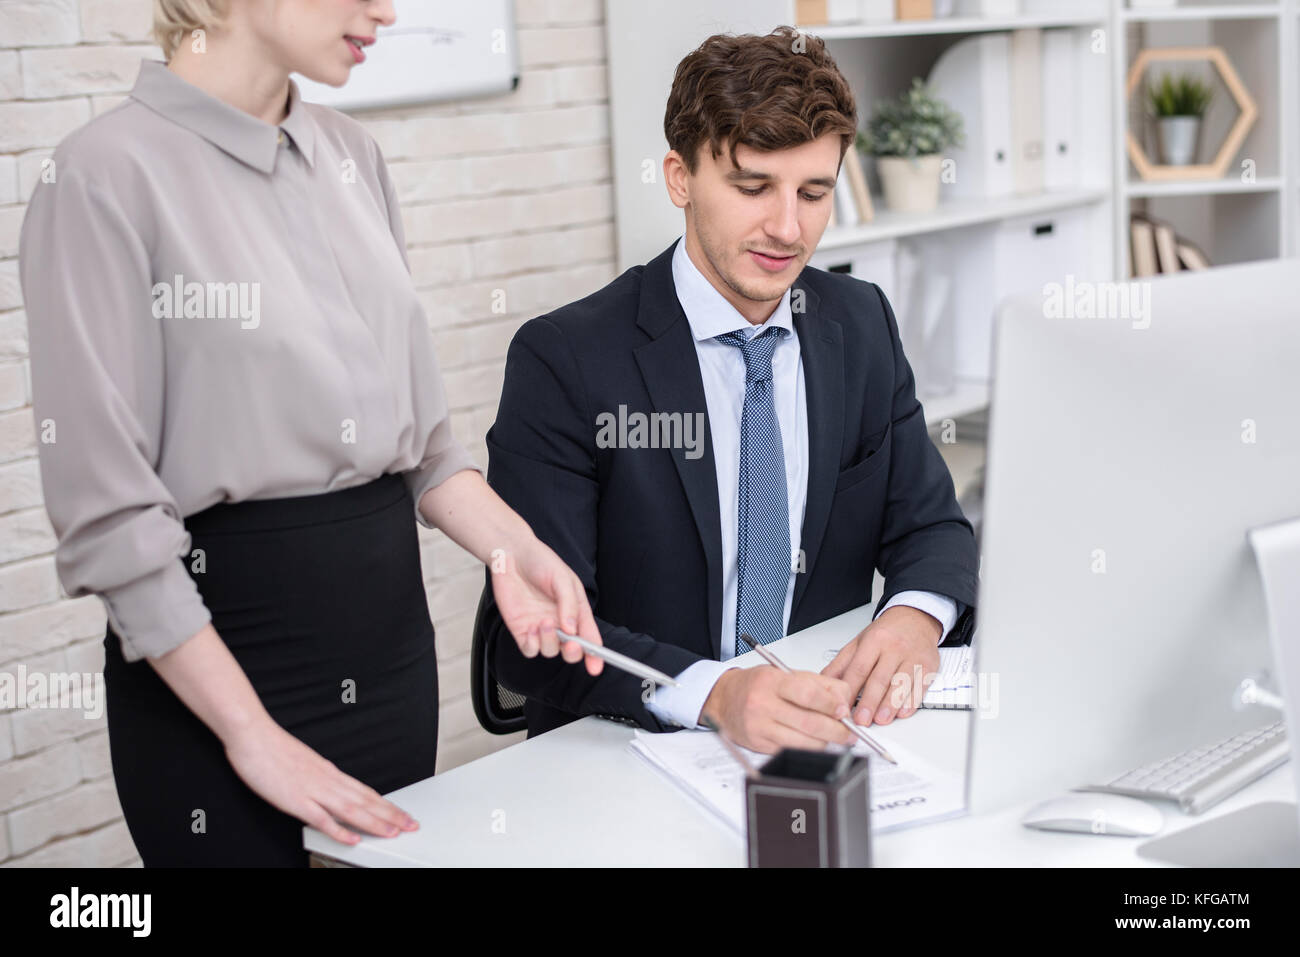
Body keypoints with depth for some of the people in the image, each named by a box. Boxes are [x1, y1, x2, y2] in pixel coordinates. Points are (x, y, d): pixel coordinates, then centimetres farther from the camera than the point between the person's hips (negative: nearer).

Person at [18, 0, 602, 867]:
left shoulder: (352, 156, 8)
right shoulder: (110, 177, -12)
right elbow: (108, 511, -14)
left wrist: (510, 548, -6)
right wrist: (251, 733, -15)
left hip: (390, 628, 7)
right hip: (224, 639, -6)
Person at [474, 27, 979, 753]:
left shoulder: (862, 325, 8)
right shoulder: (563, 362, -10)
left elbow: (933, 528, 10)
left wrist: (917, 614, -14)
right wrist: (716, 693, -33)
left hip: (827, 746, 4)